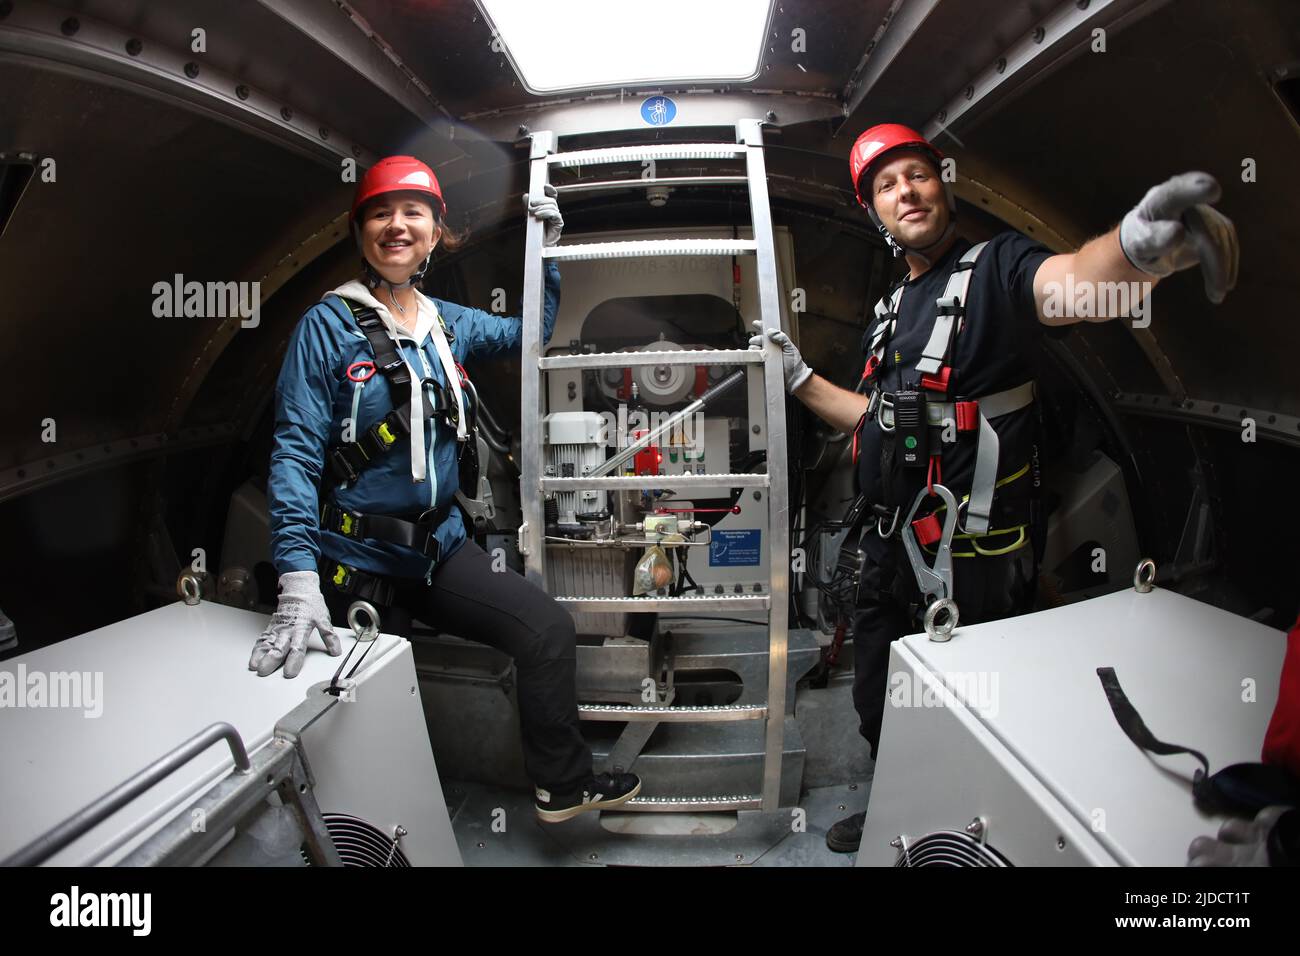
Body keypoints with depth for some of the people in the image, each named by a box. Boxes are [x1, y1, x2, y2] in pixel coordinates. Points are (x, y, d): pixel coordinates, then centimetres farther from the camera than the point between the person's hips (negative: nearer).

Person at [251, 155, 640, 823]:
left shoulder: (449, 323, 6)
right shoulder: (329, 324, -11)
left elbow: (528, 334, 24)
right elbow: (297, 451, -17)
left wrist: (546, 248, 13)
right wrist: (298, 580, -27)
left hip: (440, 546, 5)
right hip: (356, 562, -4)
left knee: (548, 627, -9)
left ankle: (563, 787, 8)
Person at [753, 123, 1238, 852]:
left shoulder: (994, 268, -10)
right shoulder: (892, 308, 14)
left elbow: (1069, 283, -34)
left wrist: (1134, 246, -56)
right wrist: (797, 374, 17)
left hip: (974, 562, -8)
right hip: (892, 546, 8)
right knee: (878, 711, 23)